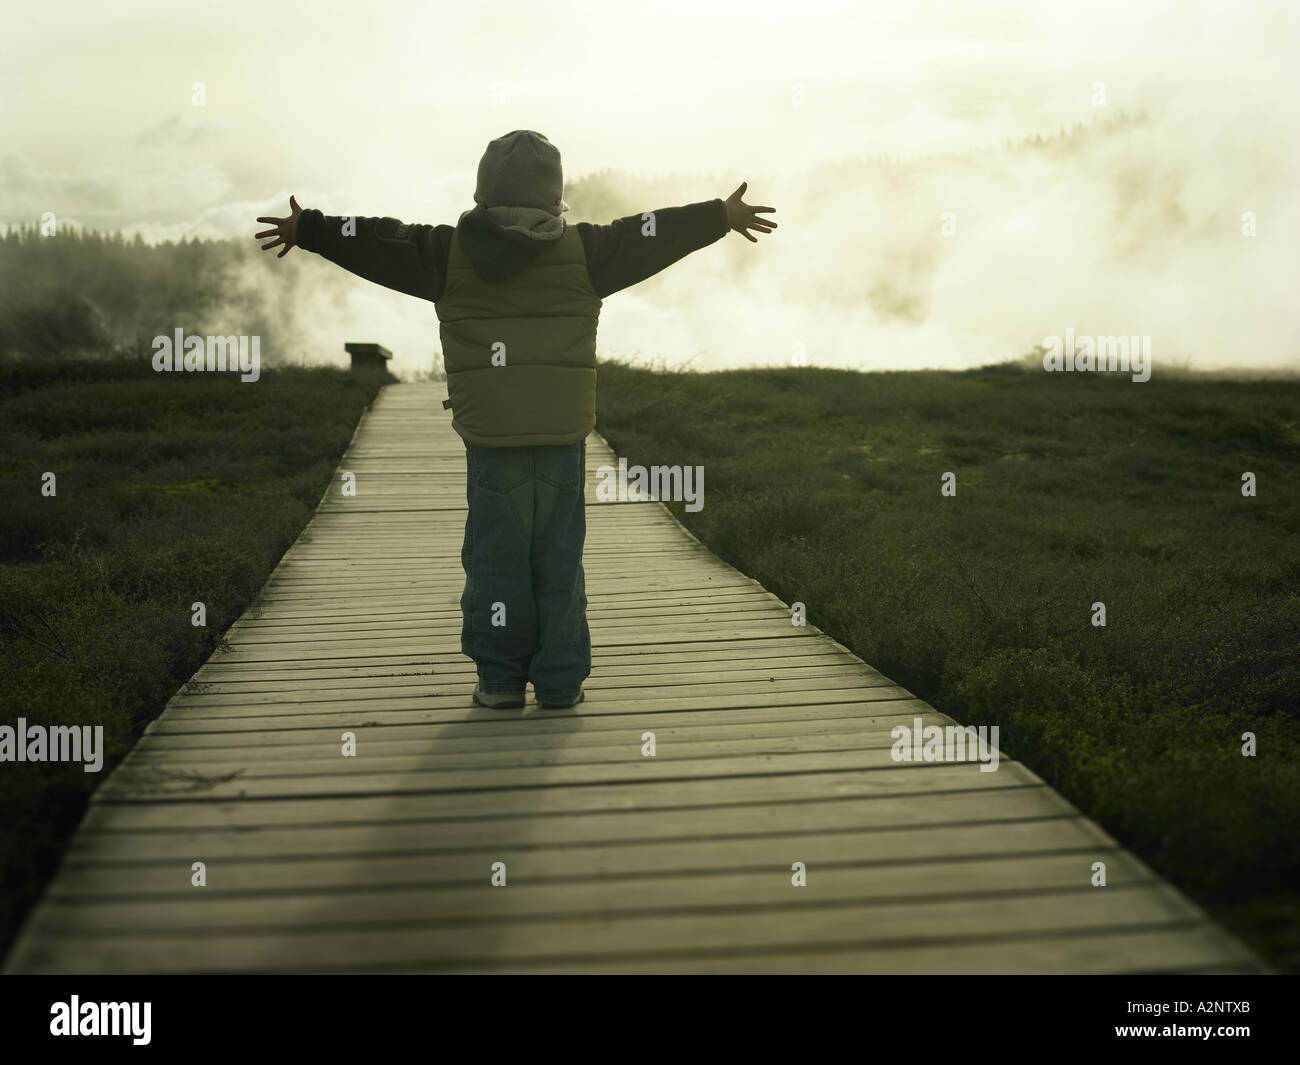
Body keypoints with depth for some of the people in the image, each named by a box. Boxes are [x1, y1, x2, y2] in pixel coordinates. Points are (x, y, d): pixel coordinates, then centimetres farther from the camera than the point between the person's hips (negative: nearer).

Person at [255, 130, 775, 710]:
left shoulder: (449, 253, 1)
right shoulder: (582, 250, 1)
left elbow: (375, 242, 8)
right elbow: (653, 233, 9)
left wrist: (307, 229, 21)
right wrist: (721, 216, 21)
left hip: (490, 434, 0)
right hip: (563, 432, 0)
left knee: (495, 554, 7)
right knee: (558, 556, 6)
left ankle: (501, 679, 11)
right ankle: (559, 681, 8)